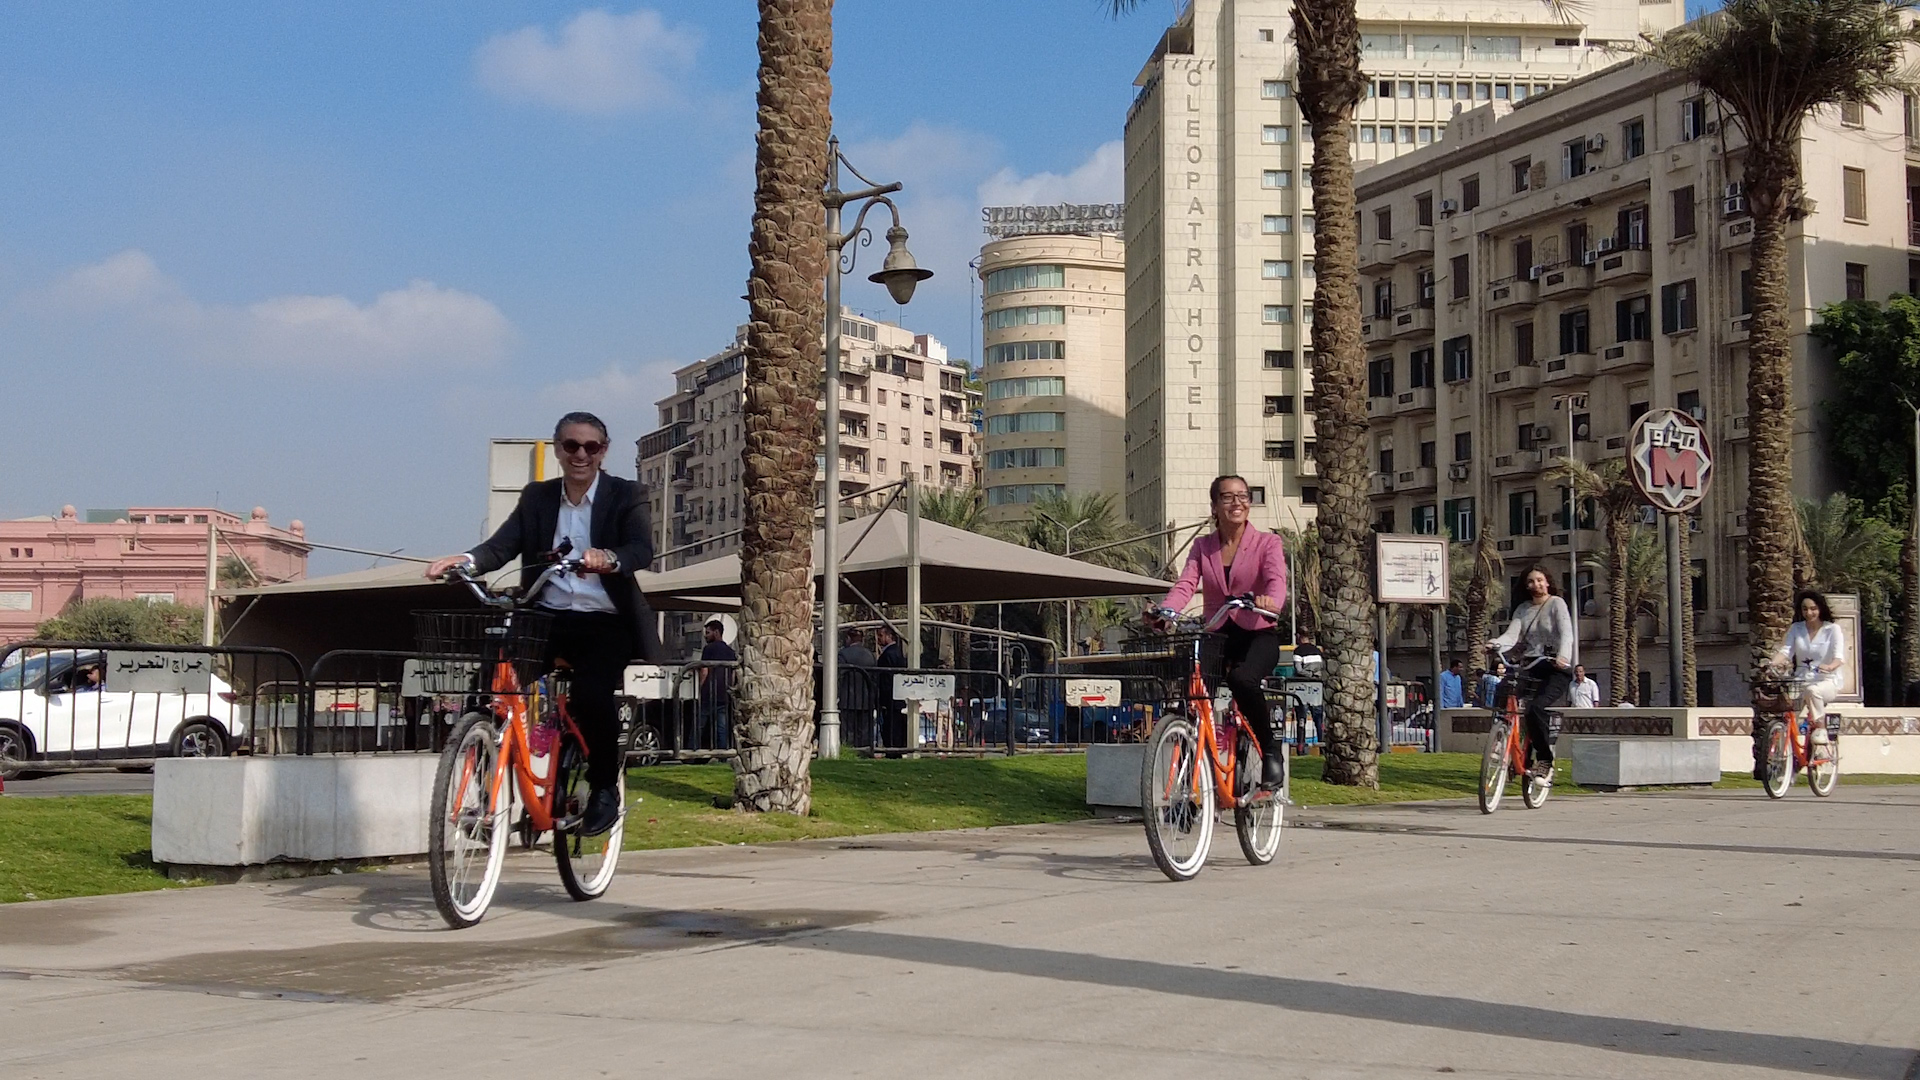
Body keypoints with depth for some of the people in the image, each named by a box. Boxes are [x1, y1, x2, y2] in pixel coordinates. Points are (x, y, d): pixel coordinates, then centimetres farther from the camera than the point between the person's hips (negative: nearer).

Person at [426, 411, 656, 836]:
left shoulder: (623, 496, 2)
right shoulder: (536, 497, 12)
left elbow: (643, 550, -17)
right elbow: (503, 544, -3)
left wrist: (608, 558, -40)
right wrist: (467, 559, -26)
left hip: (604, 622, -3)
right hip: (548, 619, 3)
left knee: (592, 694, -29)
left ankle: (605, 787, -4)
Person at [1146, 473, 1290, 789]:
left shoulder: (1267, 543, -1)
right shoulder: (1203, 547, 8)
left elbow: (1277, 579, -21)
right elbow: (1185, 584, -7)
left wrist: (1271, 601, -46)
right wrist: (1163, 612, -30)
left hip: (1259, 635, -3)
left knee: (1242, 679, -35)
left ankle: (1270, 750, -13)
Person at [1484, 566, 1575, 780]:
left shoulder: (1557, 604, -1)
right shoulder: (1522, 610, 15)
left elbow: (1566, 633, -15)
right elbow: (1512, 635, 0)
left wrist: (1563, 656, -36)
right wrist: (1496, 644, -24)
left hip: (1557, 669, -6)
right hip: (1532, 668, 6)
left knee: (1536, 708, -27)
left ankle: (1545, 761, -18)